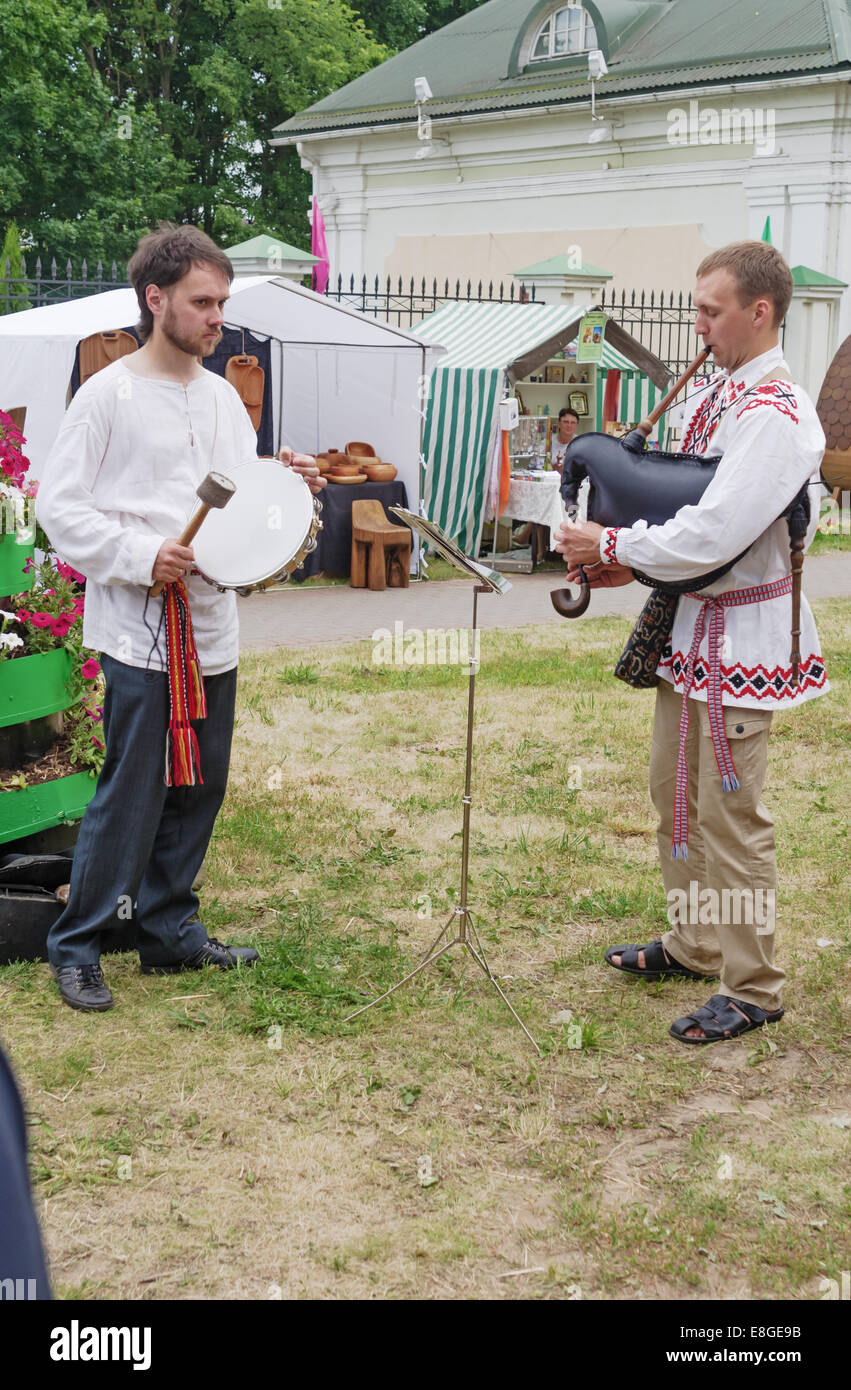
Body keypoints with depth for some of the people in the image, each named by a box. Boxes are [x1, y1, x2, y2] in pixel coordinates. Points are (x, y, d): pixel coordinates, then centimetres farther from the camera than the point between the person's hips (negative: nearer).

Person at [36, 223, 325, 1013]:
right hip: (140, 631, -7)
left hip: (214, 629, 7)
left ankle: (169, 933, 26)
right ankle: (75, 947, 11)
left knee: (197, 789, 12)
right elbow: (59, 508, -9)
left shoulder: (223, 398, 14)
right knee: (130, 794, -4)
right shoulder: (110, 394, -6)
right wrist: (143, 555, -19)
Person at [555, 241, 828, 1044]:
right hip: (690, 623, 10)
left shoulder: (775, 416, -21)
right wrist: (627, 564, 2)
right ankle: (693, 944, 36)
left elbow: (710, 536, -28)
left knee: (729, 813, -2)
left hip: (741, 636, -10)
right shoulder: (712, 396, 9)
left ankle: (752, 989, 11)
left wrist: (611, 546, -16)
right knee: (675, 790, 19)